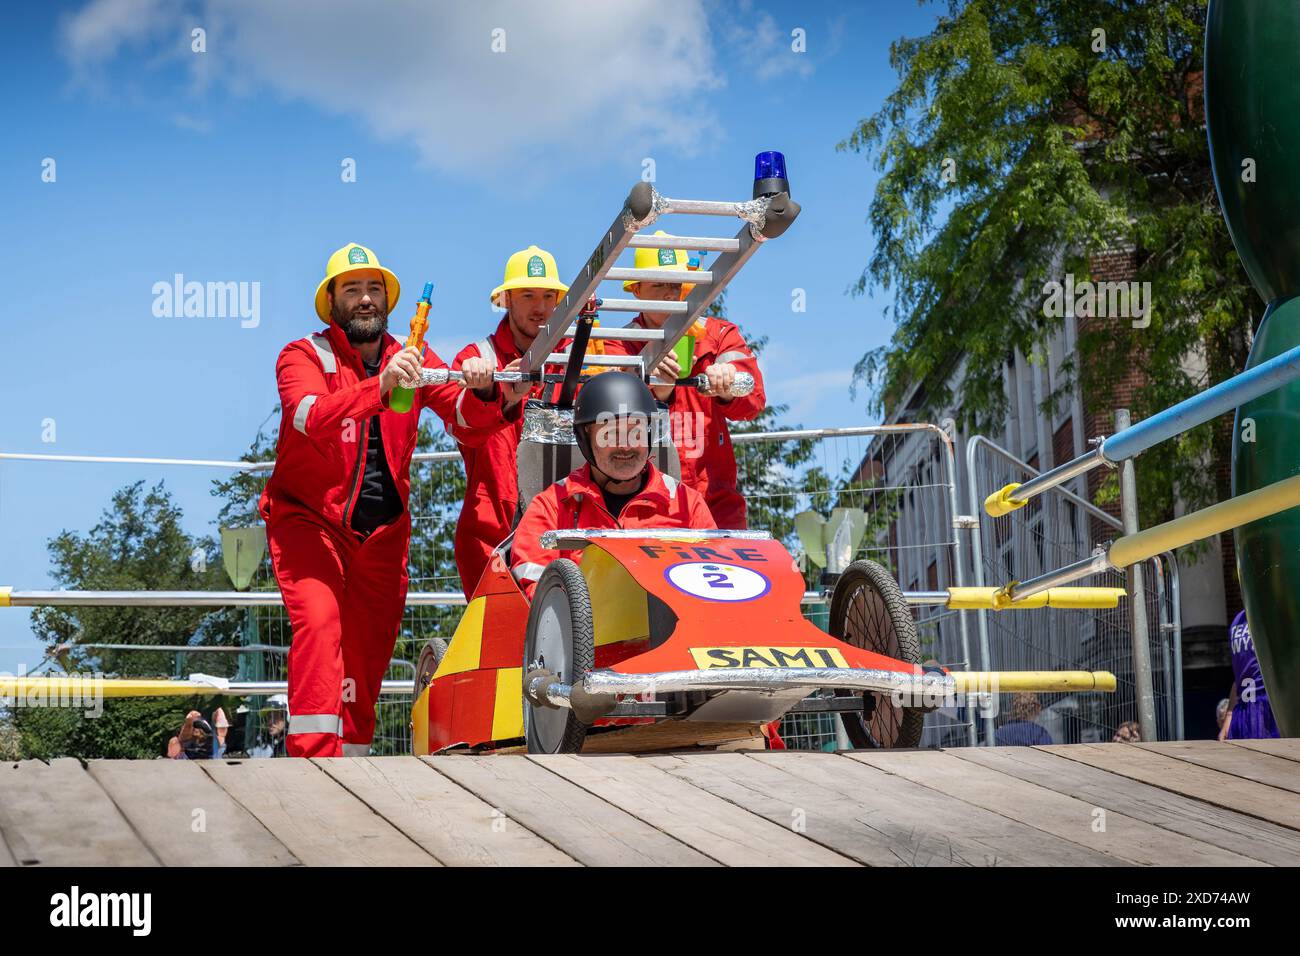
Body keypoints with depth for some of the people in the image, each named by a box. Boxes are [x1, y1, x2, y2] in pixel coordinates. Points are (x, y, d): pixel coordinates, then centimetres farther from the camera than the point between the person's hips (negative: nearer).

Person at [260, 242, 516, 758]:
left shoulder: (413, 361, 5)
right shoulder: (303, 356, -6)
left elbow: (467, 426, -5)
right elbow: (313, 416, -27)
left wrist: (480, 392, -28)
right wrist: (379, 387, -42)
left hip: (384, 531, 4)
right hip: (308, 519, -4)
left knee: (367, 656, 8)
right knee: (319, 623, -25)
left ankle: (351, 752, 23)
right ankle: (312, 752, -26)